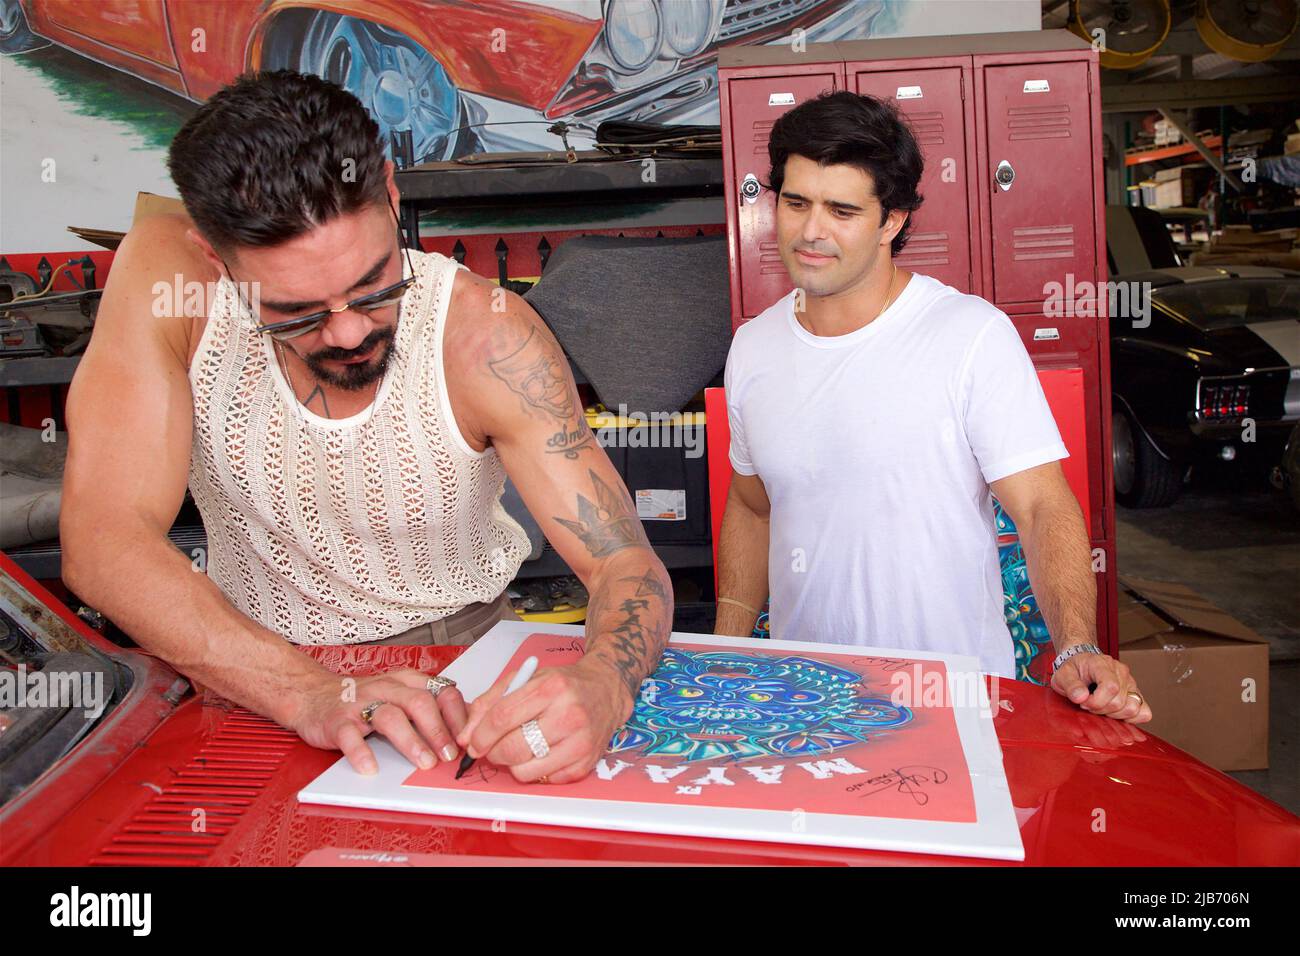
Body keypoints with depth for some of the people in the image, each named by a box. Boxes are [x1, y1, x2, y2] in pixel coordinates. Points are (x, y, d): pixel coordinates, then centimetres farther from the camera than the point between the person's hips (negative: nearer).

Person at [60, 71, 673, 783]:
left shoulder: (484, 332, -21)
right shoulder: (163, 277, -18)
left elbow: (627, 564, -19)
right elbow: (103, 539, -22)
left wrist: (600, 694, -40)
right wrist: (310, 692, -34)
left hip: (458, 652, 0)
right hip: (252, 669, 1)